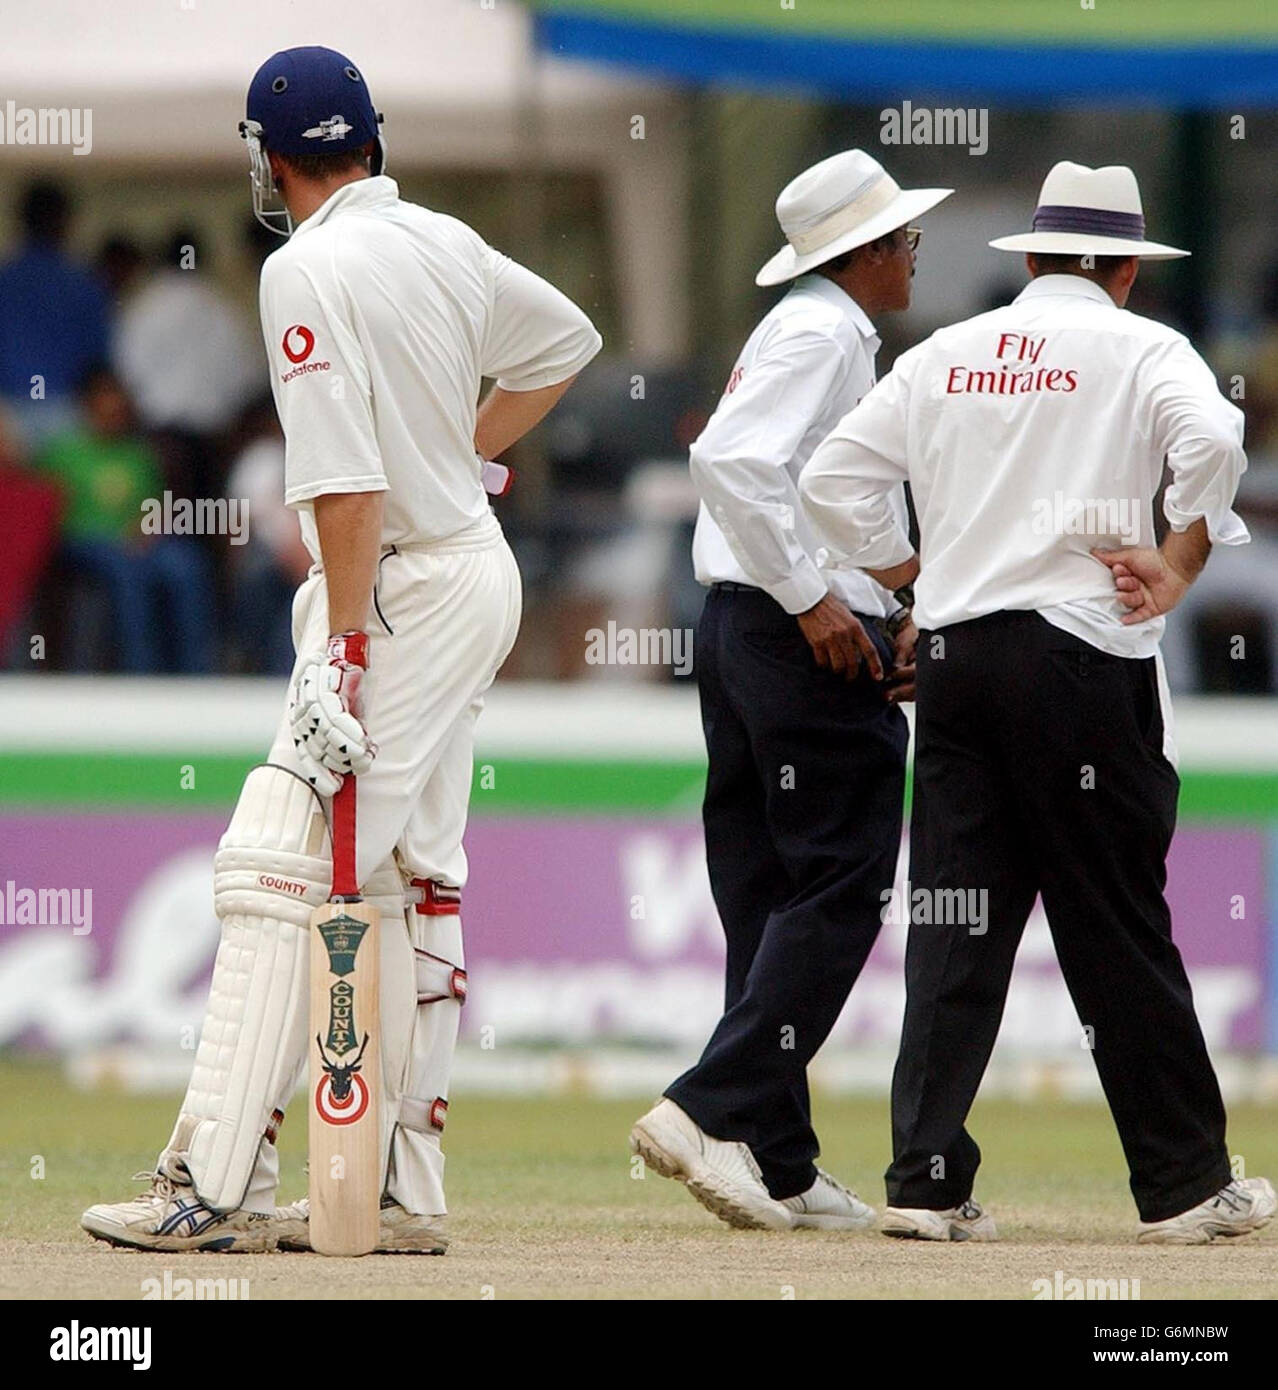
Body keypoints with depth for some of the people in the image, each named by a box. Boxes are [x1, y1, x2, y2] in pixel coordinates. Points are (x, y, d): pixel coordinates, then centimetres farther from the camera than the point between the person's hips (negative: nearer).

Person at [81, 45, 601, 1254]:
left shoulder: (310, 269, -15)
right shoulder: (446, 246, 10)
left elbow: (345, 474, -22)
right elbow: (563, 339, 28)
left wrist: (345, 647, -24)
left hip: (402, 589, -9)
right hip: (478, 574, 9)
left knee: (280, 869, -13)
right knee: (414, 884, 12)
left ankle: (219, 1187, -20)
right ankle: (404, 1192, 14)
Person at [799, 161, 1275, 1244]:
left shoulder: (948, 354, 14)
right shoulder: (1141, 349, 0)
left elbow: (834, 476, 11)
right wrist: (1179, 566, -10)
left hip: (953, 656, 4)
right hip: (1083, 656, -4)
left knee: (956, 928, 4)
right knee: (1119, 930, 0)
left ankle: (928, 1183, -1)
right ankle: (1185, 1185, 5)